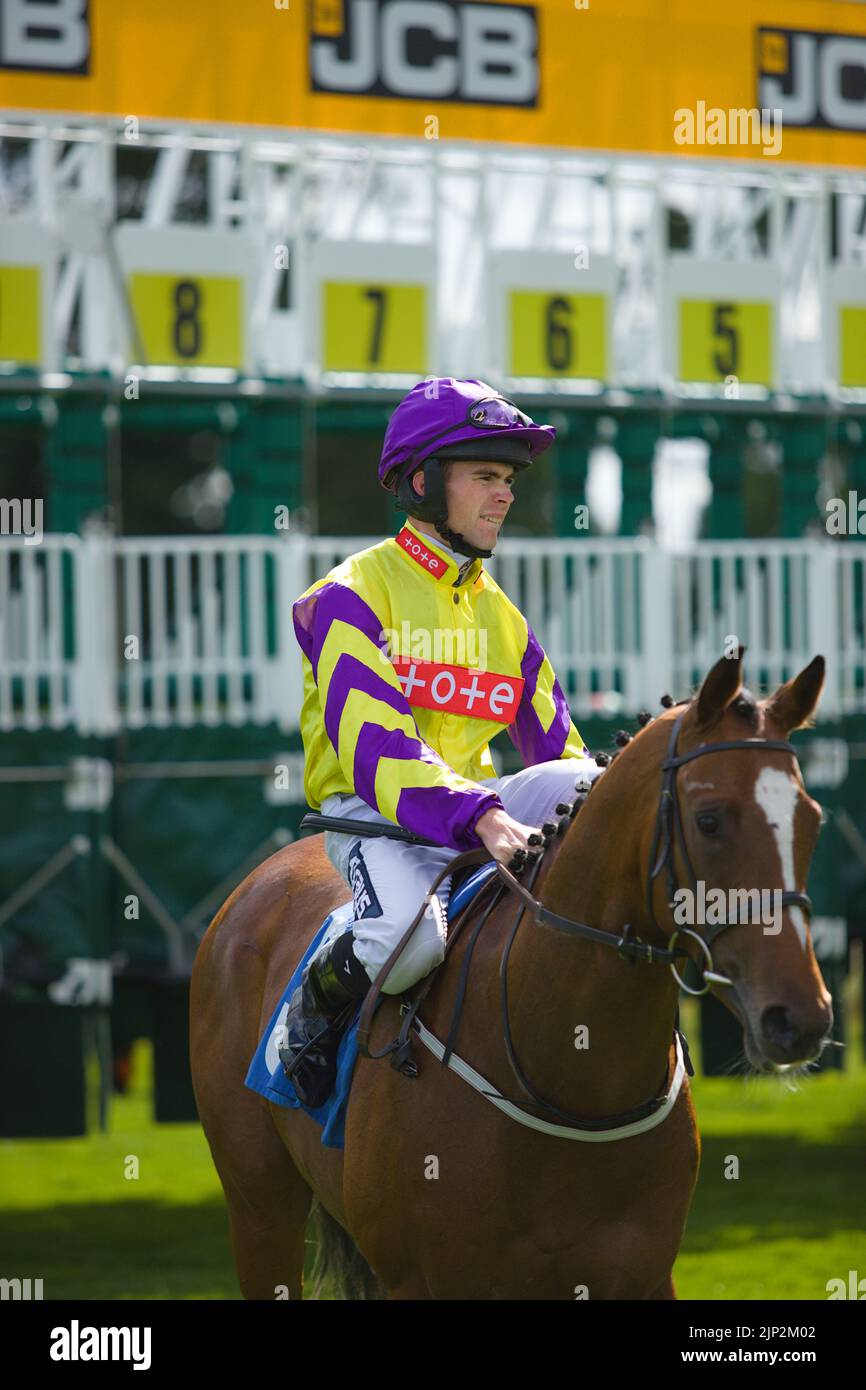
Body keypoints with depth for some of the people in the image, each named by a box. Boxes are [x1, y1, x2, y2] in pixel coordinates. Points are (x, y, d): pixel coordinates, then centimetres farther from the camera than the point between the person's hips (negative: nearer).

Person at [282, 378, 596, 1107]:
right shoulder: (355, 595, -6)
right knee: (409, 935, -37)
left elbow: (560, 749, 14)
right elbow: (374, 751, -19)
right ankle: (315, 1006, -3)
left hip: (478, 800, 6)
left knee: (593, 786, -23)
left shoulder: (503, 615, 16)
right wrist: (481, 820, -33)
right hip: (372, 809, -6)